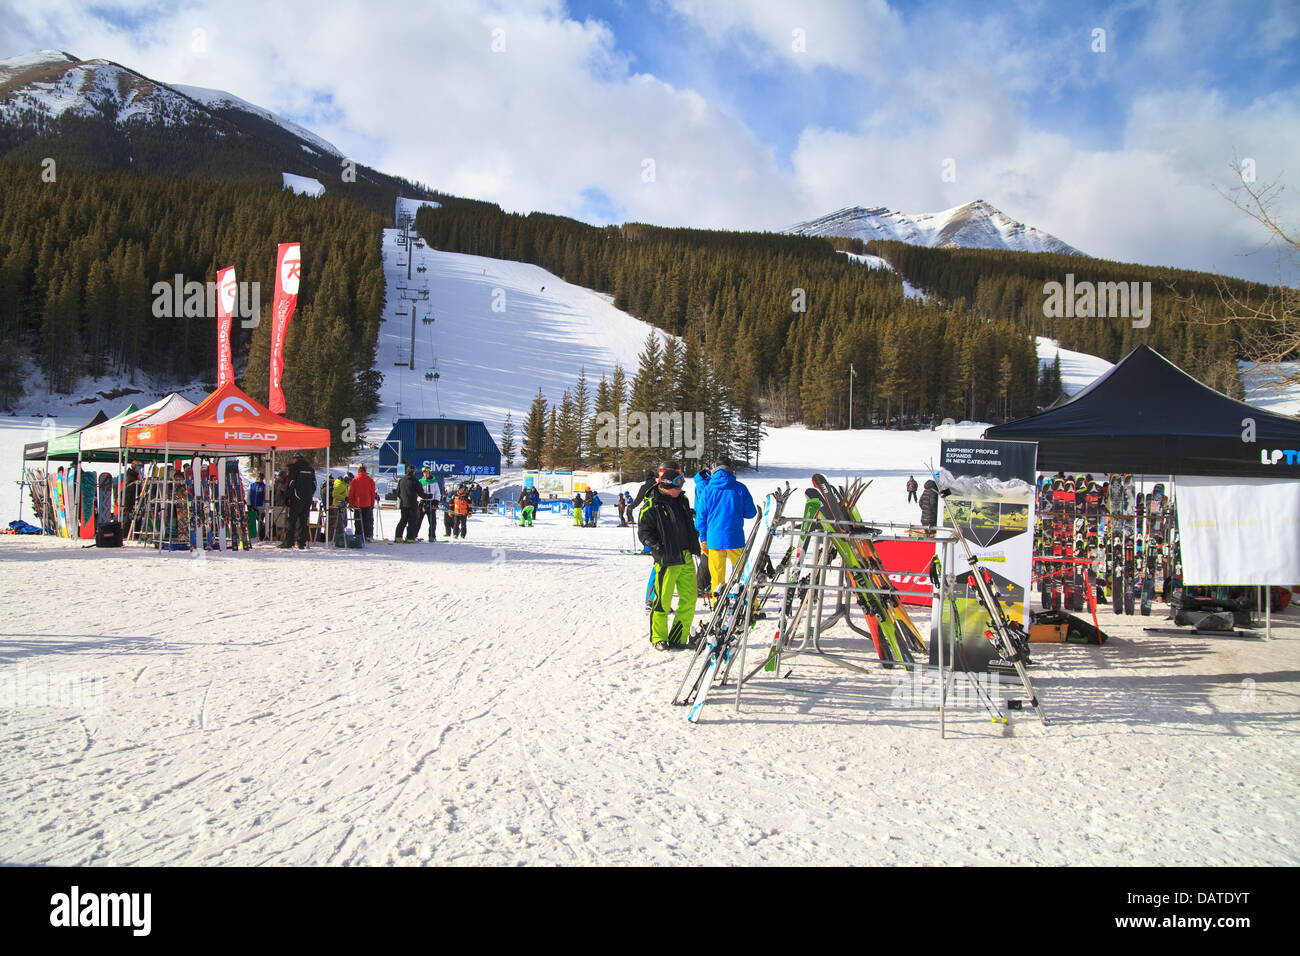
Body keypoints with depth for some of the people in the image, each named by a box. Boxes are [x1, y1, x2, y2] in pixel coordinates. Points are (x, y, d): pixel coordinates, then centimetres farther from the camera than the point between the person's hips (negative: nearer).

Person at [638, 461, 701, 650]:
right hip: (666, 561, -6)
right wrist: (655, 545, -21)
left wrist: (695, 546, 21)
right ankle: (659, 638, 14)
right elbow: (643, 531, -6)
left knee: (689, 599, 6)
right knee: (662, 601, -3)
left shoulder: (681, 500, 12)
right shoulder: (651, 505, -8)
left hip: (686, 560, 7)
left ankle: (679, 638, 18)